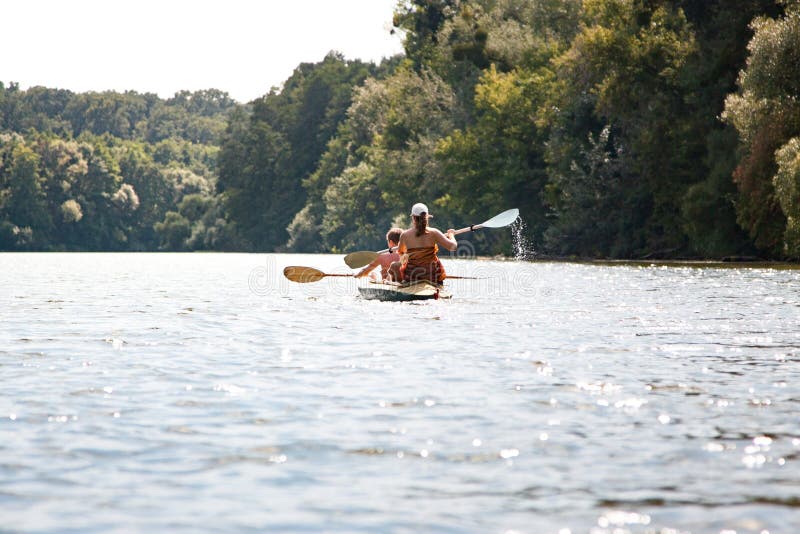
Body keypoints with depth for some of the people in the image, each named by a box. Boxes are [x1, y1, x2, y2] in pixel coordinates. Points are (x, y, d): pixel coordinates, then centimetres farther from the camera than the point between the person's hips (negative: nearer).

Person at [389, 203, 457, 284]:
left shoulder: (405, 235, -8)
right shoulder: (433, 233, -12)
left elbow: (400, 252, 11)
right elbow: (453, 246, -15)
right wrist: (451, 235, 7)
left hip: (411, 277, 0)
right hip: (432, 277, 0)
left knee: (394, 266, 29)